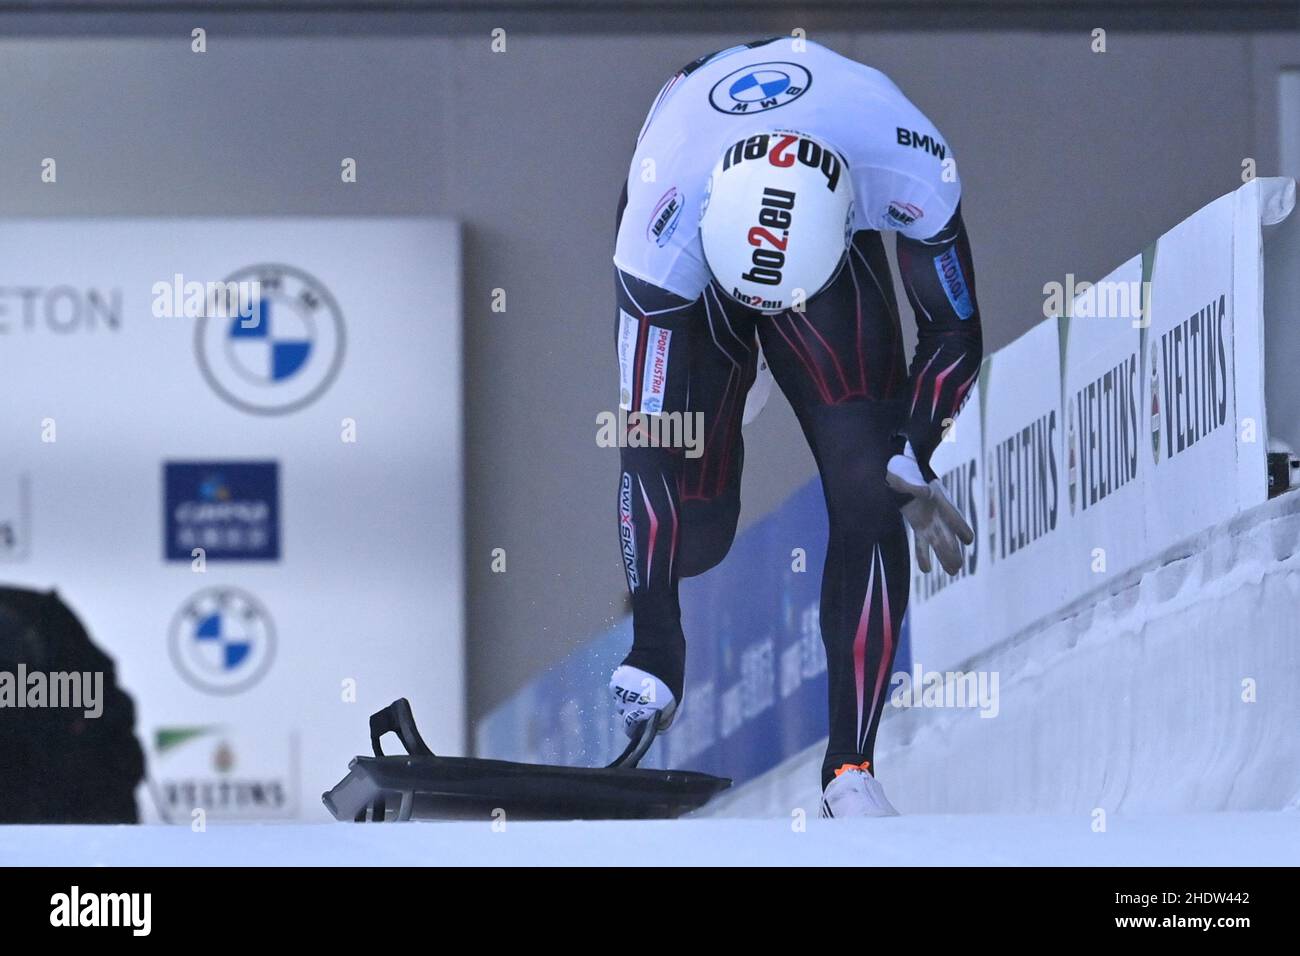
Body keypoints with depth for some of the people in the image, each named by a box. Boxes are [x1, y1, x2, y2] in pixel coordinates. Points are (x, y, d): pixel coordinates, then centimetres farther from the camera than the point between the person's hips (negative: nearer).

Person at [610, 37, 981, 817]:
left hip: (840, 245, 1)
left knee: (868, 491, -17)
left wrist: (911, 459, -27)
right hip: (688, 266, -1)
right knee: (698, 529, -14)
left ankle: (852, 769, -12)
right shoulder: (665, 217, -42)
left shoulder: (910, 169, -38)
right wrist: (650, 659, -38)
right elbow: (646, 440, -38)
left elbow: (955, 330, -16)